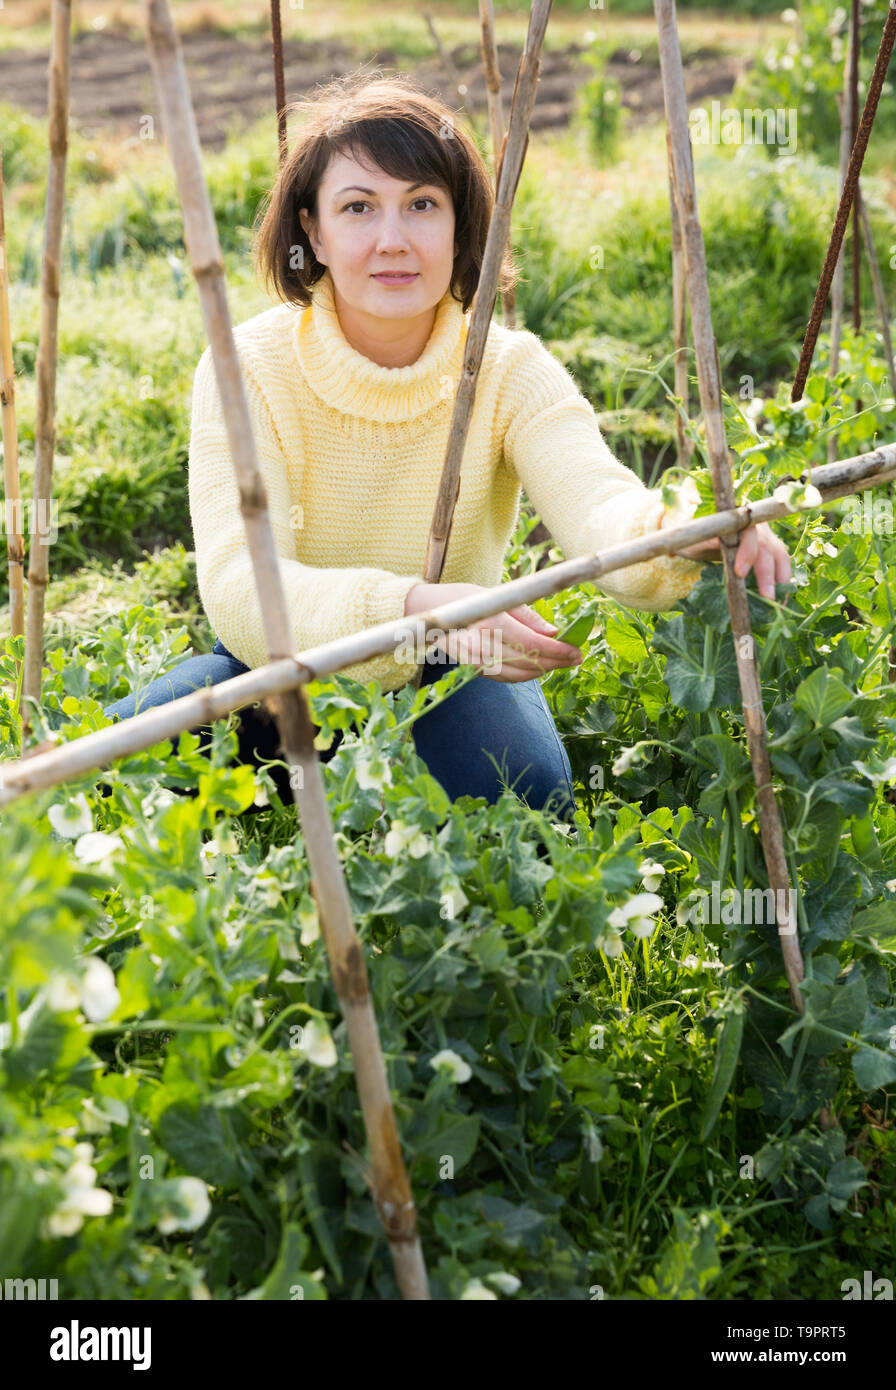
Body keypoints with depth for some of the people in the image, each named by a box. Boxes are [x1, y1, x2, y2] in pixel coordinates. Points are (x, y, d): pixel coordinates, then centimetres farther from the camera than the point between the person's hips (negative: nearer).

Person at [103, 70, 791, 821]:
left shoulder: (509, 371, -15)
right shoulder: (247, 370, -19)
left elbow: (599, 506, -33)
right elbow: (240, 587, -33)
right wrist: (416, 606, -52)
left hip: (448, 677, 0)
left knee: (525, 788, -31)